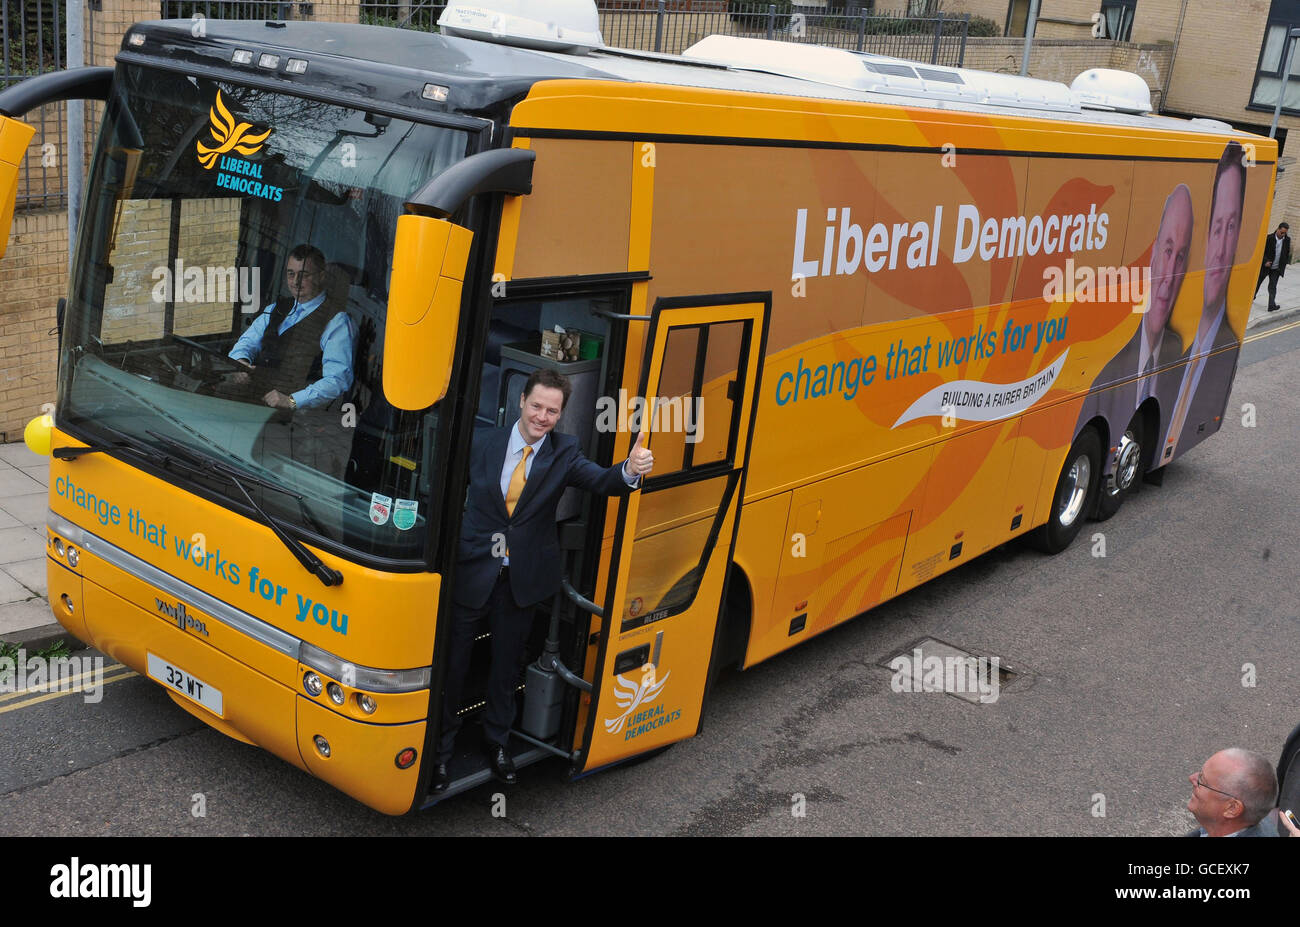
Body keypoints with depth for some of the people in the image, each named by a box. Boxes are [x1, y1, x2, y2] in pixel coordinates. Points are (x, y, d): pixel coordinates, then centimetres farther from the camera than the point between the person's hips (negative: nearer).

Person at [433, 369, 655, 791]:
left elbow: (600, 480, -19)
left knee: (507, 664, 18)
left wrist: (631, 470, -39)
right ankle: (440, 748, 25)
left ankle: (496, 739, 39)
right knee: (452, 664, 7)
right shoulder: (486, 442, -6)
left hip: (522, 579, 2)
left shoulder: (563, 453, -4)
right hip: (471, 574, -1)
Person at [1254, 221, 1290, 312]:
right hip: (1265, 266, -2)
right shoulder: (1269, 238, -13)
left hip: (1276, 269, 2)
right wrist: (1265, 261, -20)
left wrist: (1284, 264, 7)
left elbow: (1287, 253, 12)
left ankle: (1271, 305, -12)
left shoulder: (1287, 240, -1)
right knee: (1257, 282, 16)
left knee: (1272, 286, -5)